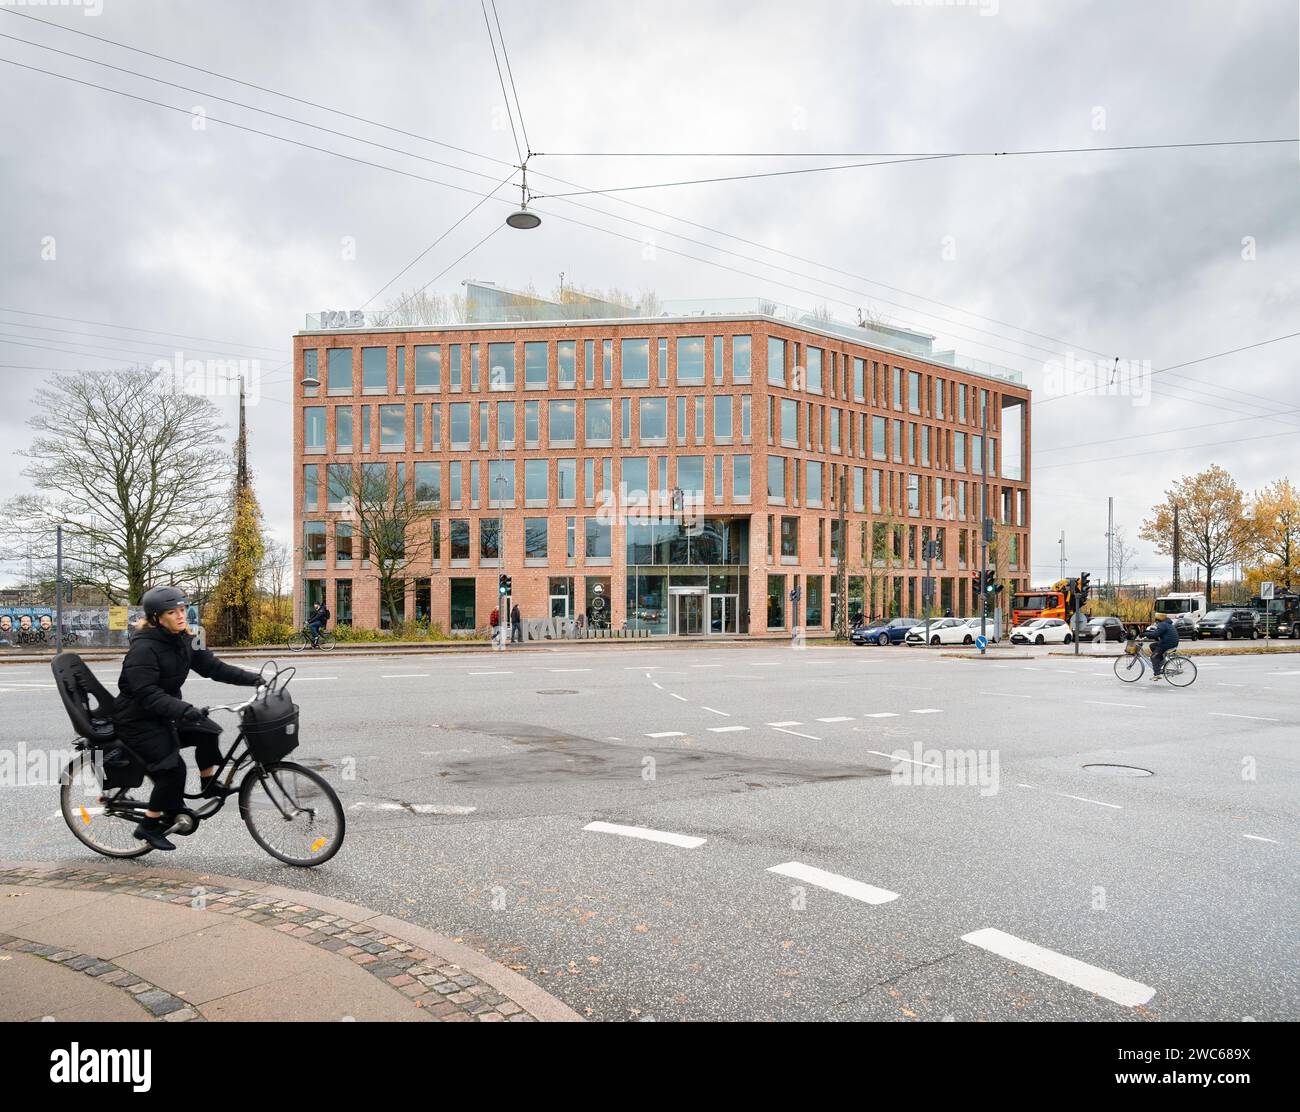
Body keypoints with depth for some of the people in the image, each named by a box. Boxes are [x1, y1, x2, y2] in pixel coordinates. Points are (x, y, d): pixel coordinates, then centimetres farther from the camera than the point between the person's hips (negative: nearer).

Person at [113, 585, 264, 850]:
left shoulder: (183, 640, 0)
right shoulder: (144, 647, -26)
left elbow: (212, 667, -3)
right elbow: (147, 694, -32)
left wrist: (253, 678, -13)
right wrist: (184, 710, -45)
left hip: (164, 712, 8)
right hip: (137, 719, -8)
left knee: (207, 731, -11)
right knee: (172, 768, -12)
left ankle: (209, 783, 9)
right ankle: (149, 826, 5)